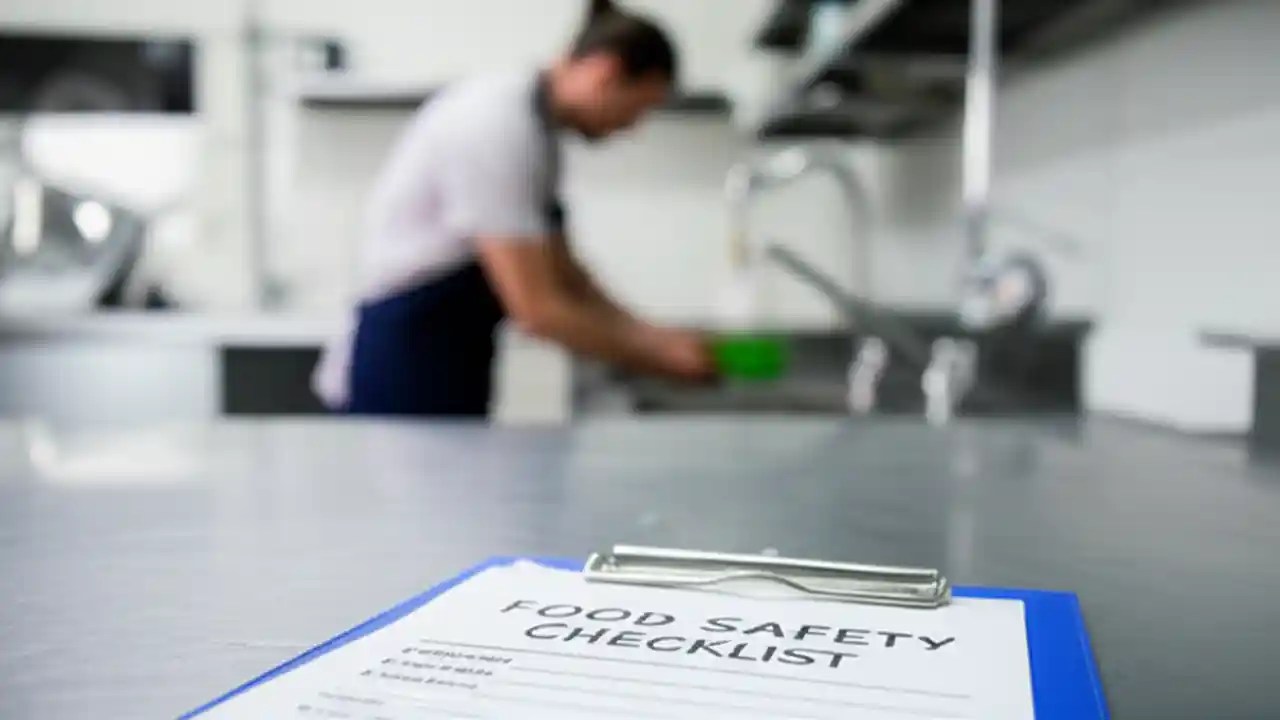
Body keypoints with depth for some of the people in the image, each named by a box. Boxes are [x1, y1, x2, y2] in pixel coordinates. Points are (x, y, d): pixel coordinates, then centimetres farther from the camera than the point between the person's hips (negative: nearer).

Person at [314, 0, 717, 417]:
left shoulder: (537, 124, 7)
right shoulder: (500, 131, -22)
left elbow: (562, 274, 13)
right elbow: (537, 310, -24)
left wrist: (649, 337, 1)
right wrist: (656, 356, -14)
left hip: (447, 361, 10)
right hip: (406, 365, -10)